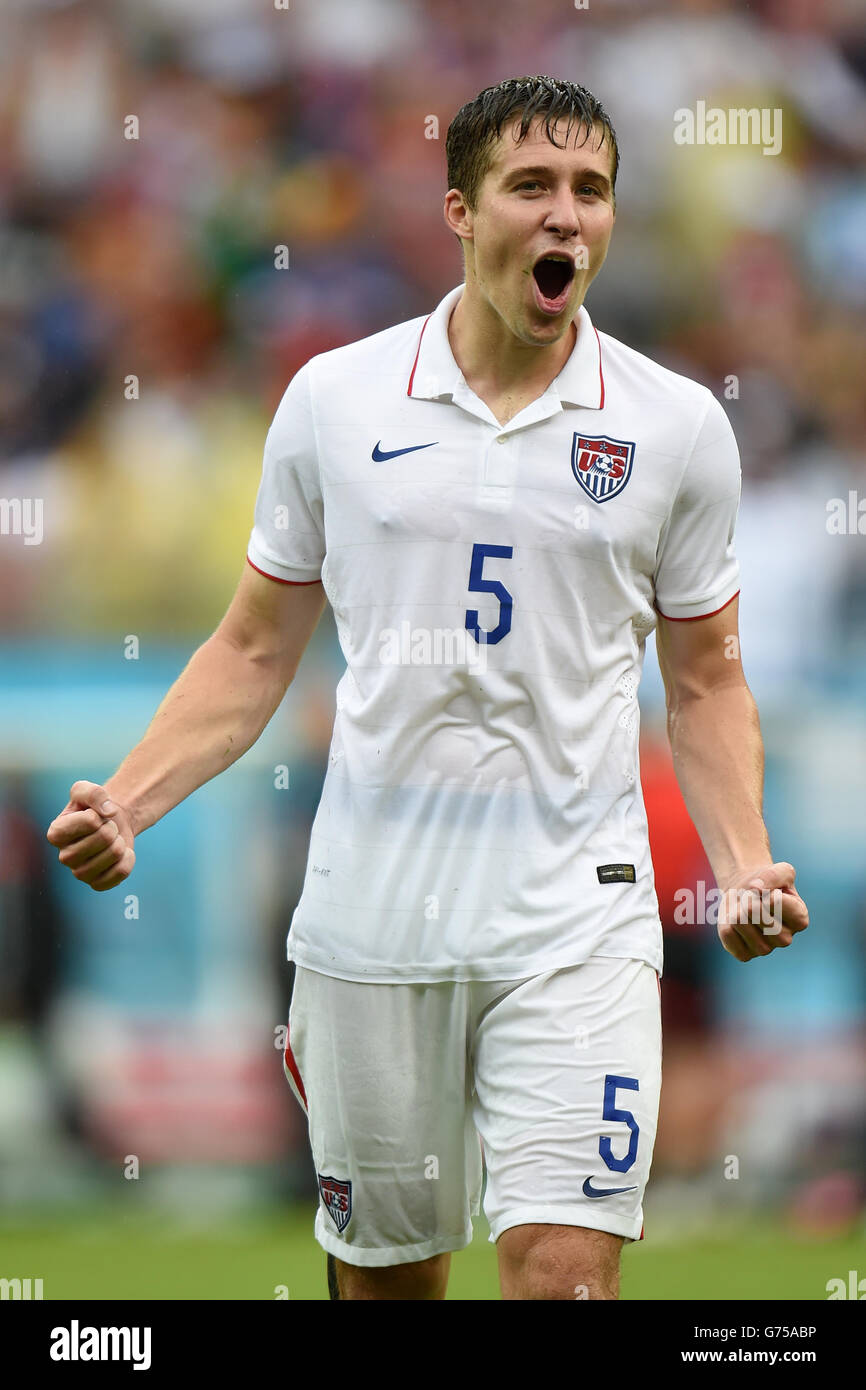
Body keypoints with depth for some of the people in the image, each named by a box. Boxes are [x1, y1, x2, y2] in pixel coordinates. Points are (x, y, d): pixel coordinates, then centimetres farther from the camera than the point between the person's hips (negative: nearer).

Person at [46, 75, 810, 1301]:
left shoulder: (676, 425, 2)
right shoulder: (333, 398, 3)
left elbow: (705, 680, 10)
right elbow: (257, 649, 11)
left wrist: (745, 866, -5)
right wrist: (126, 801, -3)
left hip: (574, 924, -1)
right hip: (372, 915, 1)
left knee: (565, 1272, -14)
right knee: (381, 1269, 9)